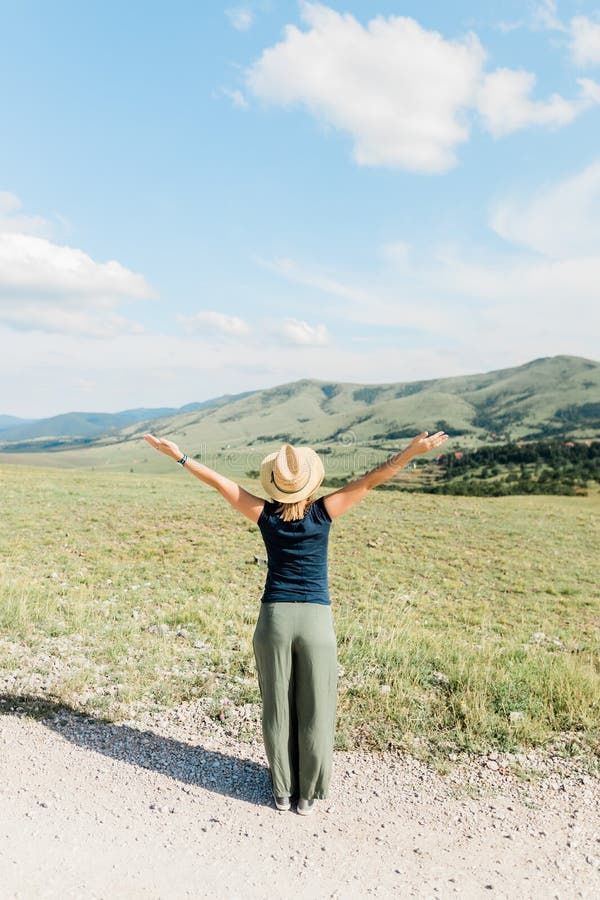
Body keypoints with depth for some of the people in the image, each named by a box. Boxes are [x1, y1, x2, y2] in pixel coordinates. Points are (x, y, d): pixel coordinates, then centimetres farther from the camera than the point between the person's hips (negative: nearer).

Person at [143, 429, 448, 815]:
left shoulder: (265, 515, -5)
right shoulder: (322, 513, -8)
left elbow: (221, 482, 0)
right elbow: (369, 481, -12)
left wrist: (179, 456, 7)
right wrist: (413, 450, -13)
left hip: (274, 618, 2)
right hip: (316, 620, -1)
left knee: (277, 709, 14)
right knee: (314, 711, 12)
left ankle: (283, 790, 28)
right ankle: (309, 794, 24)